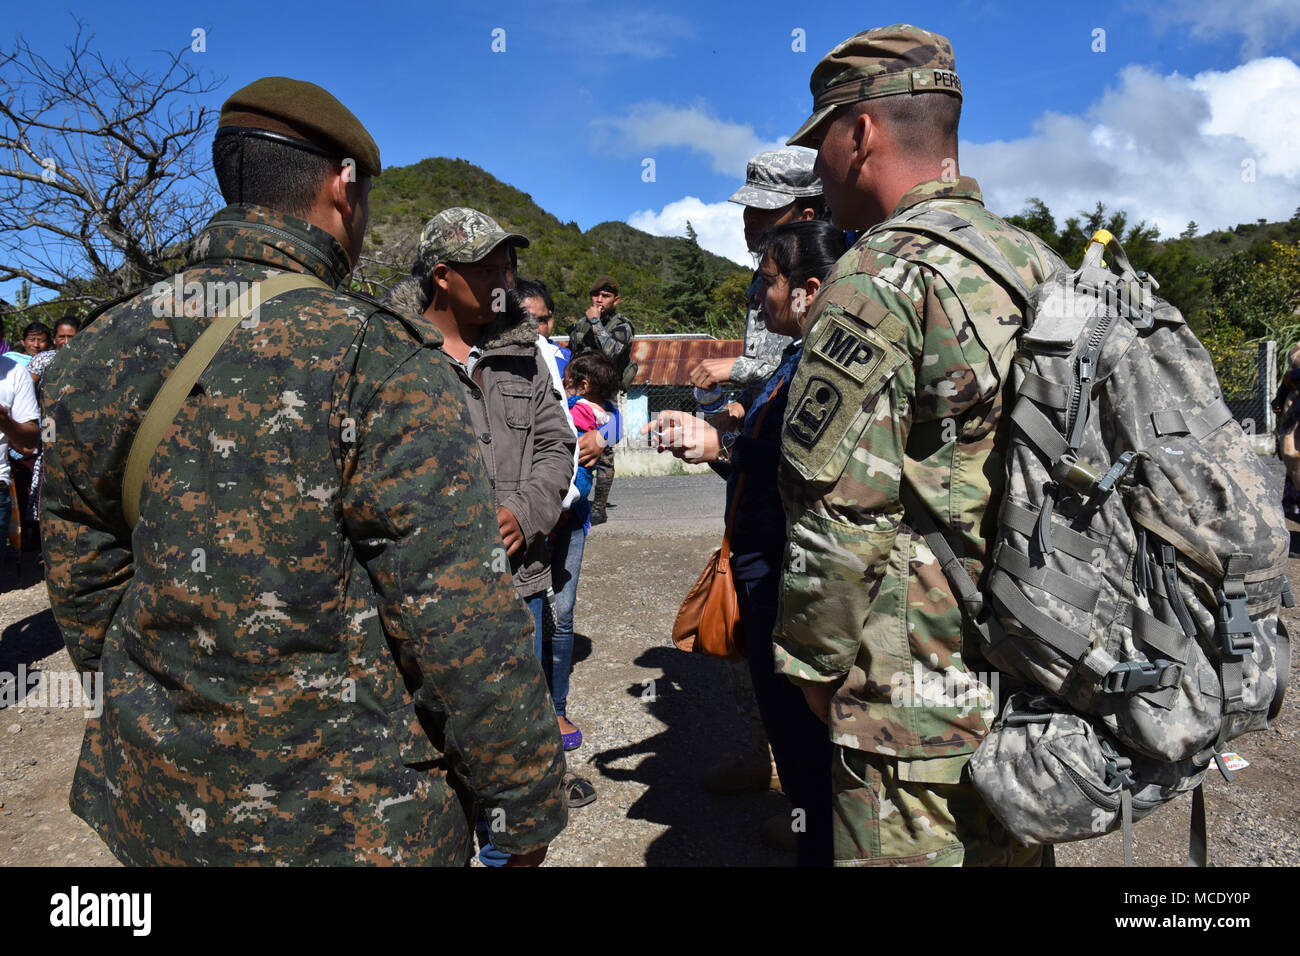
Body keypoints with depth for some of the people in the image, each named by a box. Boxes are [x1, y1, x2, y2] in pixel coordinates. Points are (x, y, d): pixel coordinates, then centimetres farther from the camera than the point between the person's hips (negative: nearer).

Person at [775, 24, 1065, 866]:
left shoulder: (878, 282, -17)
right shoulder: (1042, 265, 10)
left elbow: (838, 517, -21)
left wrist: (816, 663, -6)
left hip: (918, 706, -8)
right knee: (1009, 849, 22)